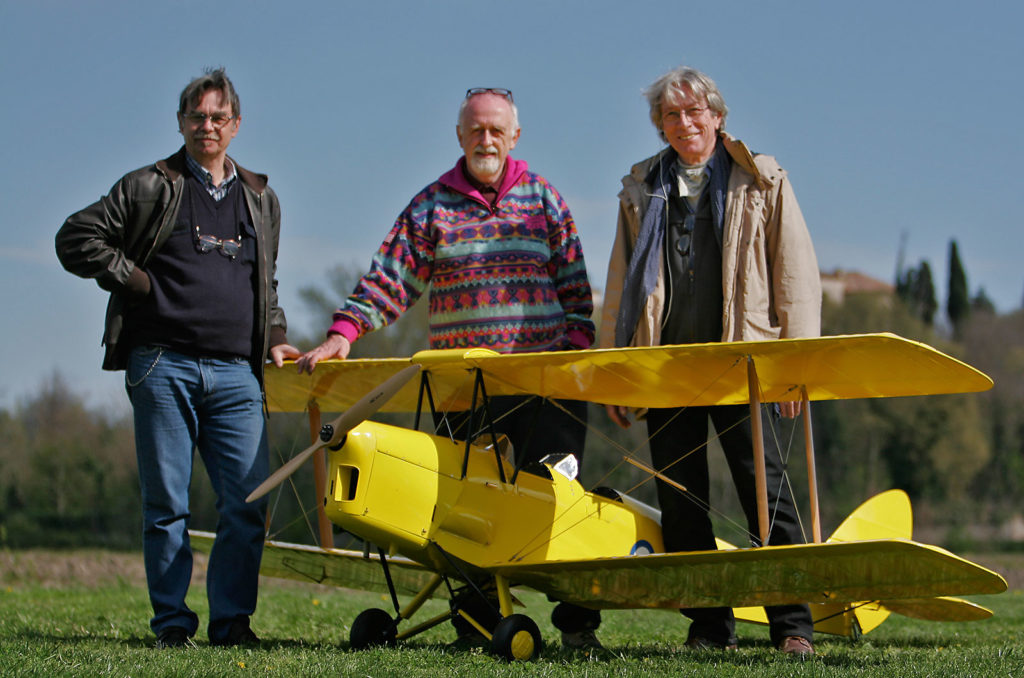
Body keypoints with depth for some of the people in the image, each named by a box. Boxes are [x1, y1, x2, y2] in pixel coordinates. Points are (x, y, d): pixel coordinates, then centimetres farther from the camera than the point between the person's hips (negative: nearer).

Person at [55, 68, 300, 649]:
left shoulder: (261, 199, 21)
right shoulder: (150, 187, 7)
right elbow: (76, 238, 4)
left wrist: (273, 337, 14)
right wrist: (137, 282, -1)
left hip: (236, 373, 3)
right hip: (163, 365, -3)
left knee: (249, 503, -4)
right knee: (166, 502, -2)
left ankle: (232, 619, 4)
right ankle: (172, 622, 4)